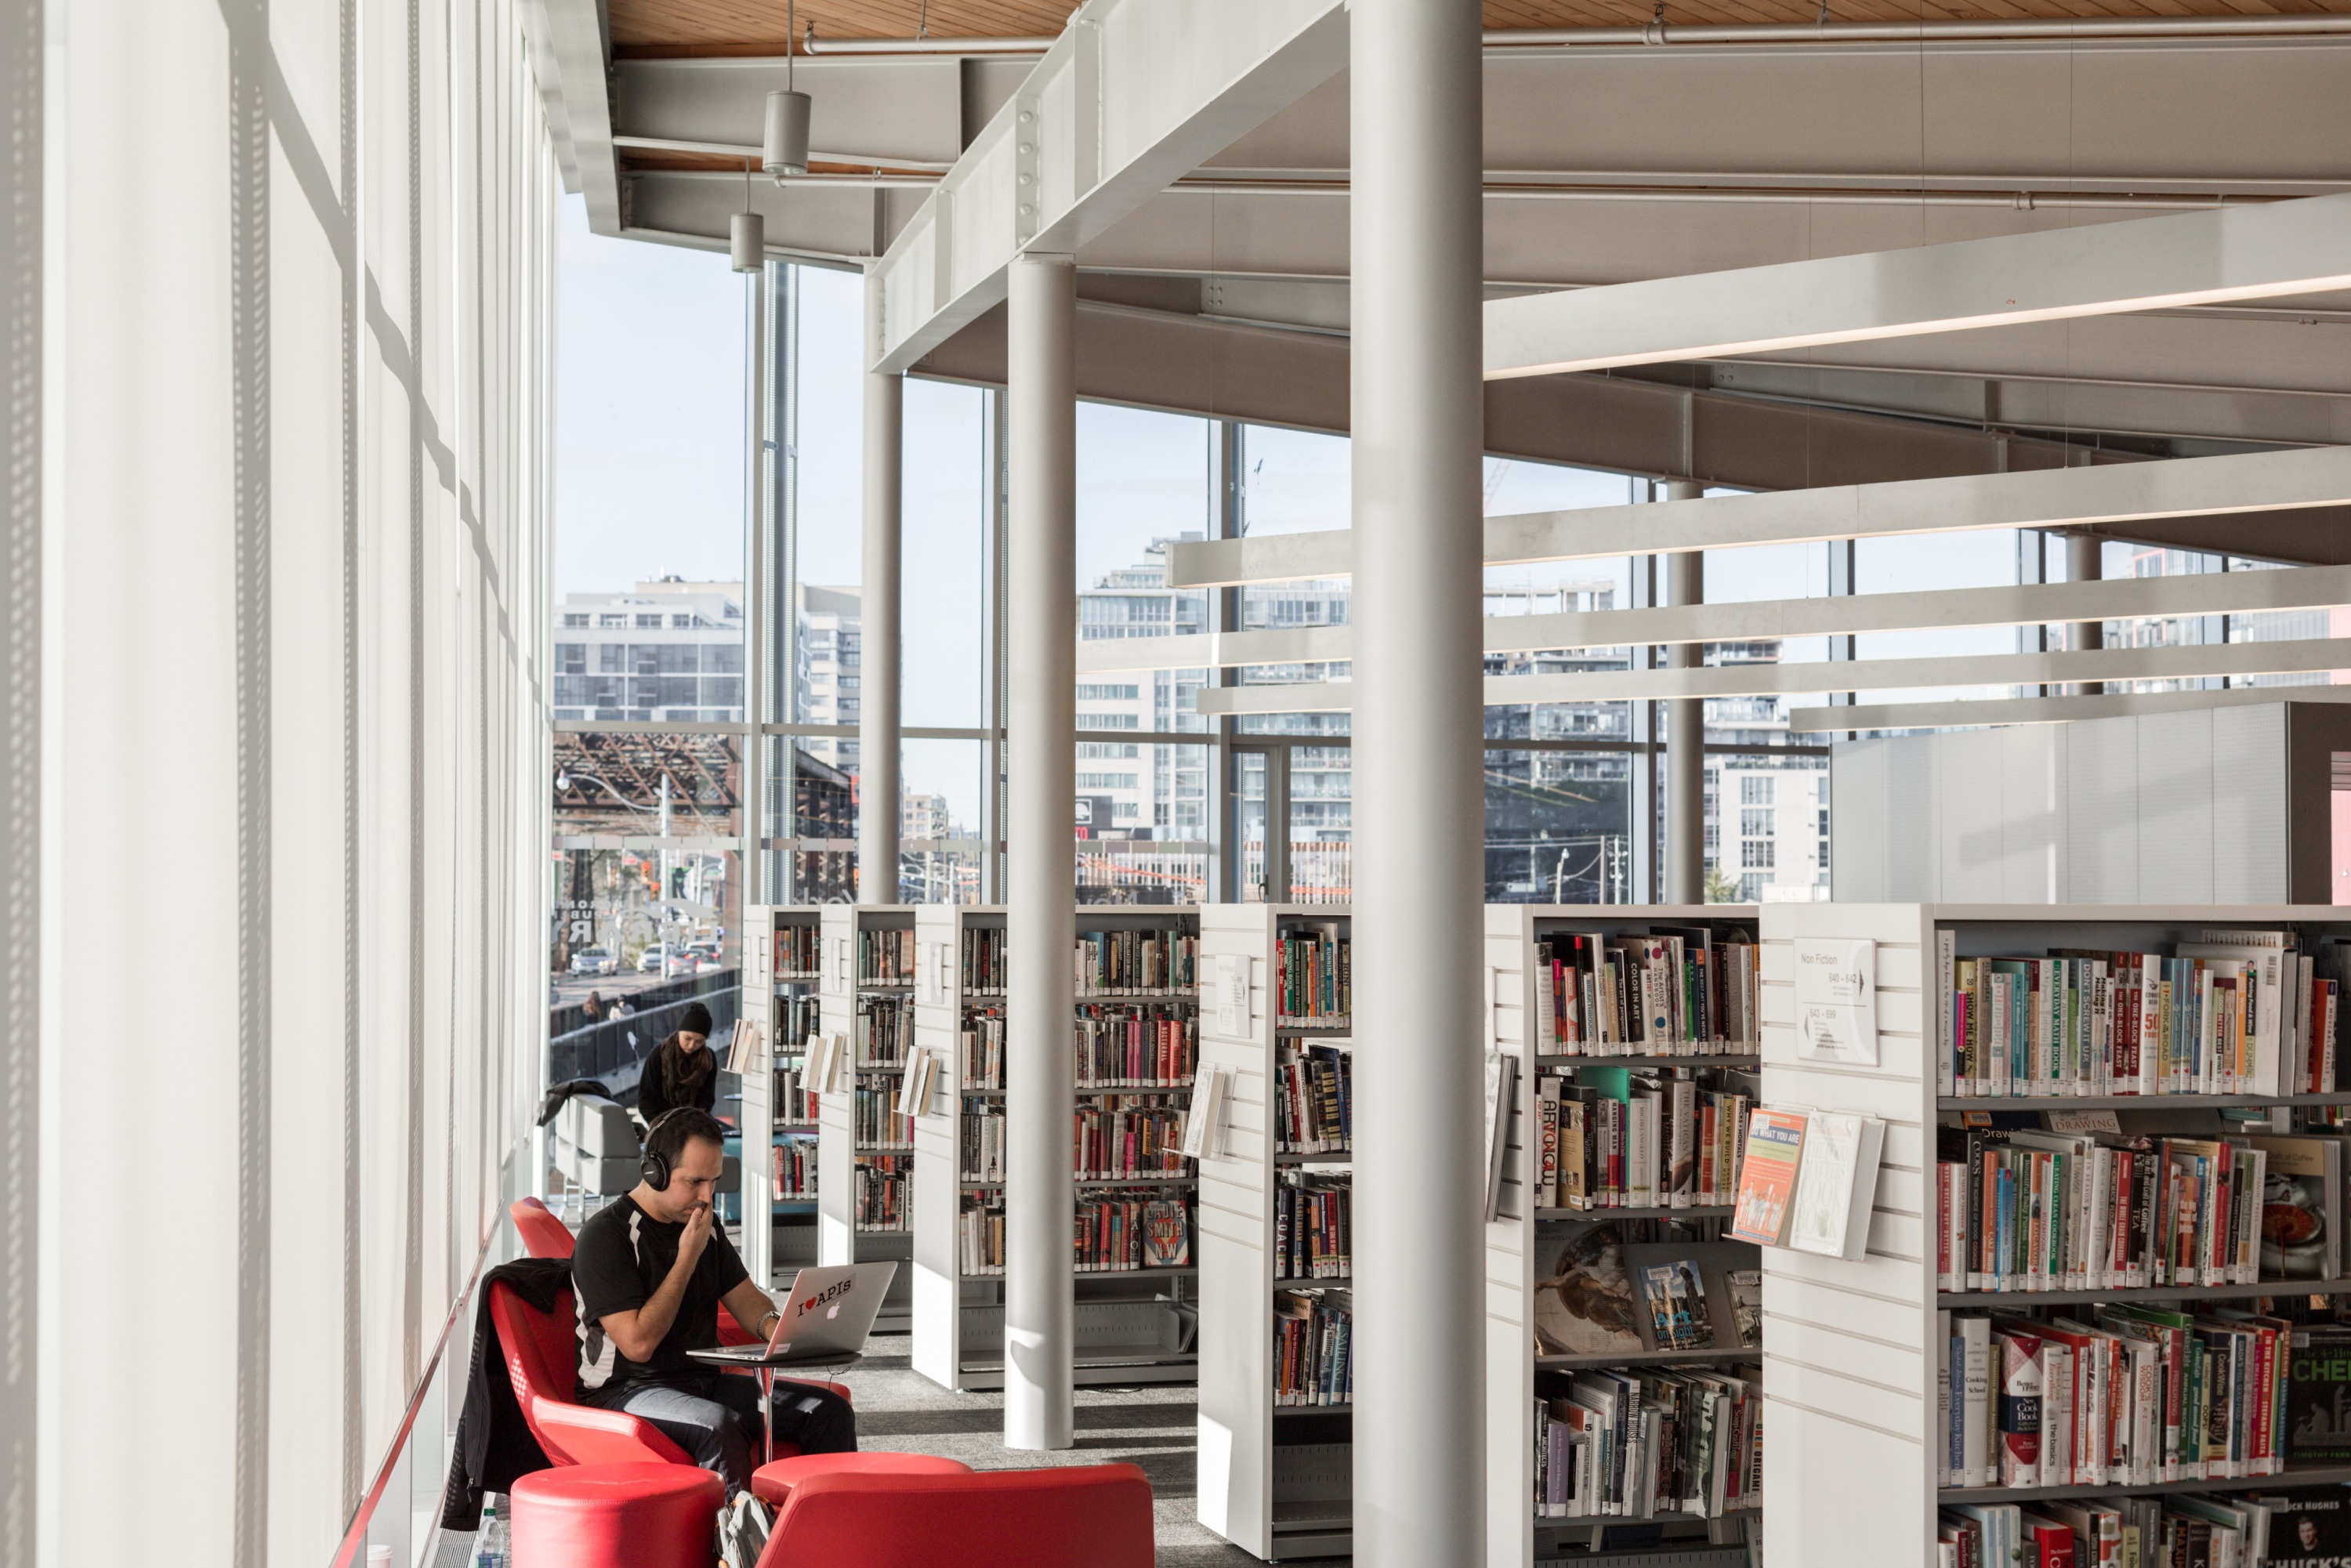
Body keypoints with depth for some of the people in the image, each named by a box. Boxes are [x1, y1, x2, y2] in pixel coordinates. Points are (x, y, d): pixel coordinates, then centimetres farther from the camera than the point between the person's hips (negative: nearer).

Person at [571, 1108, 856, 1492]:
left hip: (703, 1380, 8)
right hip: (626, 1390, -7)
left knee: (830, 1410, -11)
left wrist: (774, 1327, -3)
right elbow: (638, 1343, -18)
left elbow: (745, 1298, 22)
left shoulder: (706, 1224, 13)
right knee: (720, 1425, -39)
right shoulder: (605, 1236, -12)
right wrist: (687, 1258, -14)